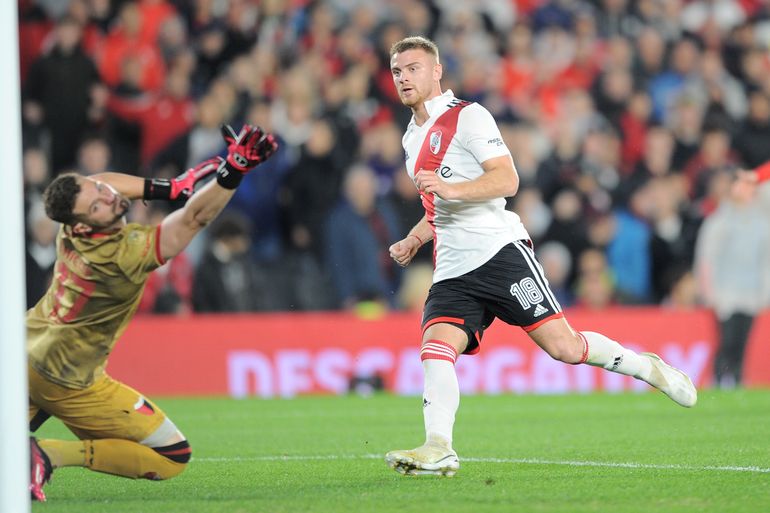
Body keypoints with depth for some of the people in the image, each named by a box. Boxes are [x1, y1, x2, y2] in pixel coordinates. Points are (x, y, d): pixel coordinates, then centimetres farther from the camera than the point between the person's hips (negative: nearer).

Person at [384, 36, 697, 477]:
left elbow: (507, 180, -14)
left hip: (499, 249, -7)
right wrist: (414, 239, 20)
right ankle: (438, 450, -27)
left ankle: (649, 368, 9)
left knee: (563, 346, -12)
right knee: (435, 350, -17)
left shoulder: (467, 116, -3)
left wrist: (451, 189, -27)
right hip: (454, 271, 7)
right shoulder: (413, 138, 23)